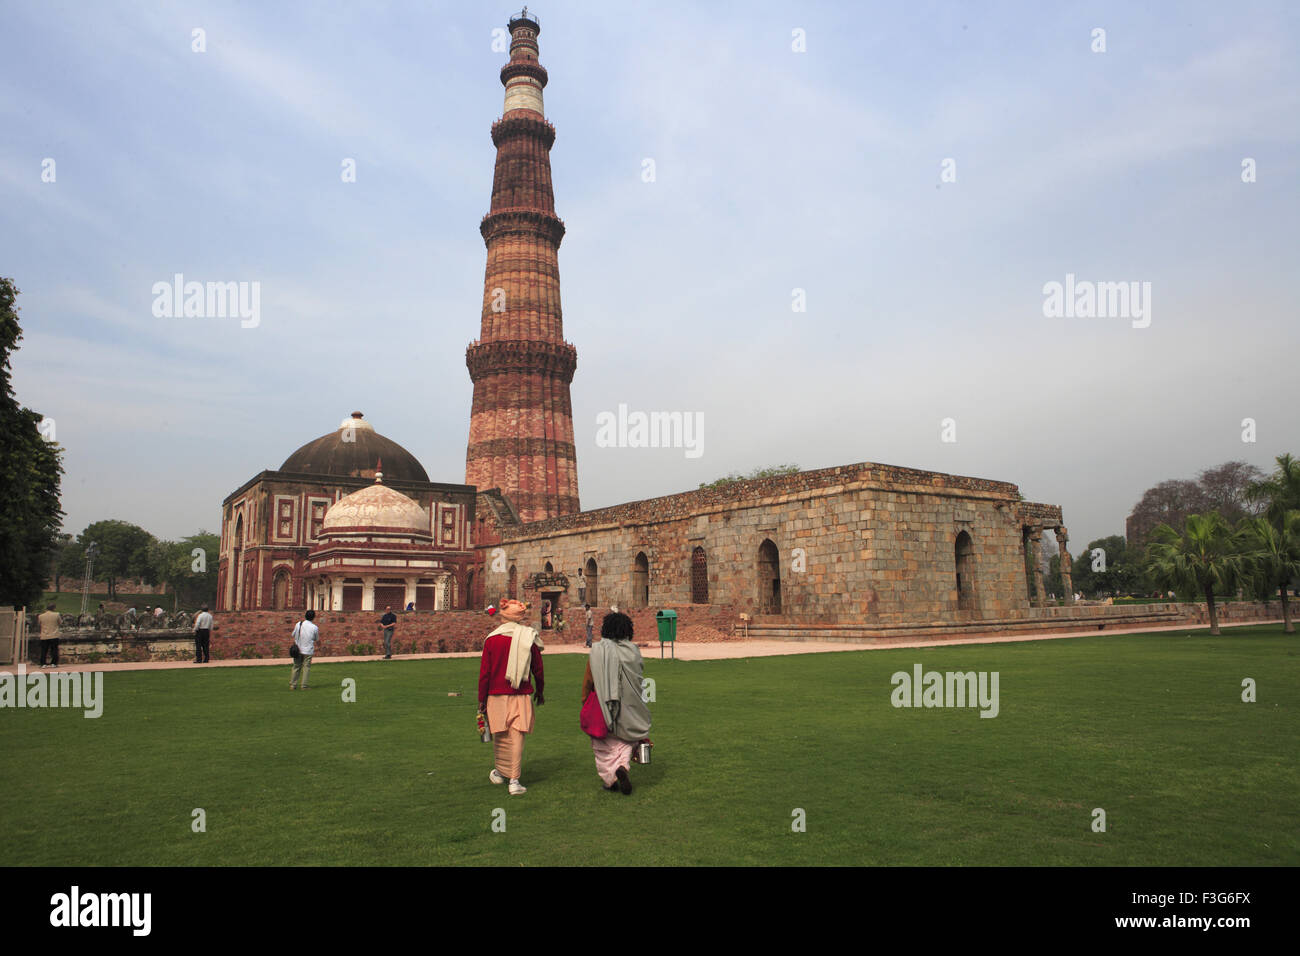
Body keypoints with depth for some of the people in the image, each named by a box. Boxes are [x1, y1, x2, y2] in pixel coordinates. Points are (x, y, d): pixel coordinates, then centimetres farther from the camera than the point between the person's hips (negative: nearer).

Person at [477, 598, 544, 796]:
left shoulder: (492, 639, -4)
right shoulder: (530, 638, -3)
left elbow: (484, 672, -1)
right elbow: (538, 669, 5)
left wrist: (482, 699, 7)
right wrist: (540, 693, 20)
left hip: (497, 696, 1)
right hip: (521, 696, 0)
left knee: (500, 736, 15)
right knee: (517, 736, 0)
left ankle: (500, 772, 33)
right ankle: (514, 781, -1)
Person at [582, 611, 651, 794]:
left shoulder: (597, 651, -10)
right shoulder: (633, 651, -4)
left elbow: (588, 680, -6)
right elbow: (637, 680, 3)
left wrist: (585, 701, 7)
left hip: (602, 704, -2)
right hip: (627, 706, 2)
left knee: (603, 744, 13)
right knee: (624, 740, 17)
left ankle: (610, 779, 14)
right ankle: (622, 765, -7)